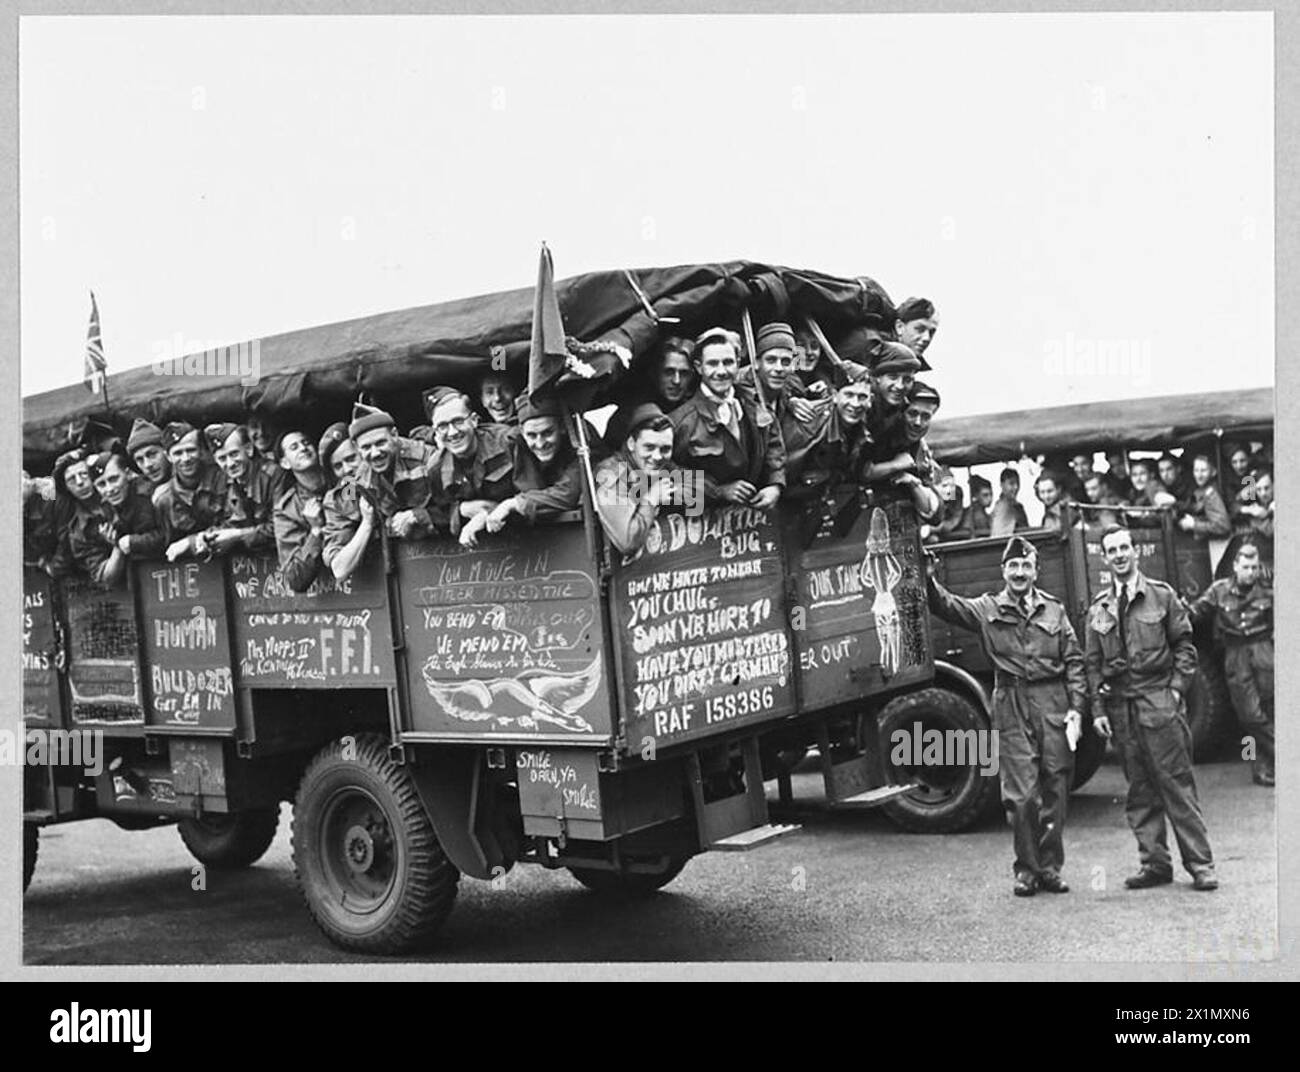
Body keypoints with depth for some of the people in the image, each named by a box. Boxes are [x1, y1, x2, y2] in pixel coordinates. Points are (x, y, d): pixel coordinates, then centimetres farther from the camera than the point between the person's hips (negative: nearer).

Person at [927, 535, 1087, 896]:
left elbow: (1074, 661, 9)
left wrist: (1076, 708, 0)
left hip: (1053, 705, 2)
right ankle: (1026, 869, 9)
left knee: (1055, 788, 4)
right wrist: (925, 577, -22)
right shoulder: (987, 609, 7)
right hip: (1011, 707, -2)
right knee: (1021, 793, -3)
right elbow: (945, 605, -5)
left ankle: (1050, 866, 16)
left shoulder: (1054, 610, 11)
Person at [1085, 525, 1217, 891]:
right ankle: (1155, 863, 12)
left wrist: (1176, 687, -7)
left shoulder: (1161, 595, 4)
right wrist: (1098, 709, 4)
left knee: (1177, 782, -4)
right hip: (1120, 706, 3)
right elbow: (1093, 663, 11)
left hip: (1159, 699, -3)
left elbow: (1184, 644, 4)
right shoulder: (1098, 609, 11)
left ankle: (1200, 864, 1)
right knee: (1139, 789, 6)